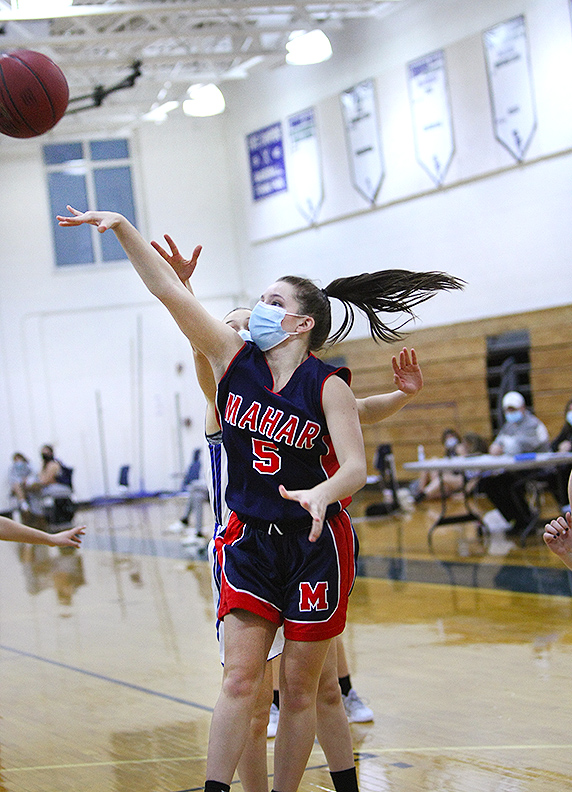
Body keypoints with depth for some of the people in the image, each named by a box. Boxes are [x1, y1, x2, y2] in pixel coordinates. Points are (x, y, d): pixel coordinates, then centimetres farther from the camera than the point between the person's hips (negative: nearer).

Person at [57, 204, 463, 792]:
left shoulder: (328, 385, -9)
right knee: (241, 677, -7)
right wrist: (121, 227, -12)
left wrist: (319, 494, -37)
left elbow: (355, 467, -17)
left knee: (299, 688, 5)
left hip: (316, 545, -2)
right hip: (248, 538, 2)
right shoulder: (234, 358, -1)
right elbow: (167, 290, -6)